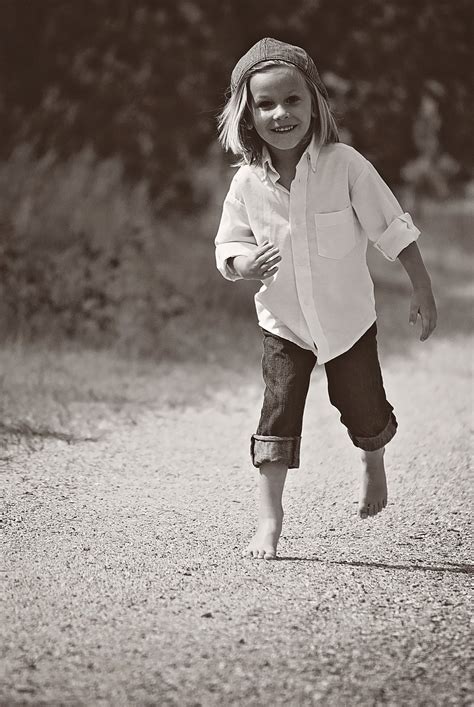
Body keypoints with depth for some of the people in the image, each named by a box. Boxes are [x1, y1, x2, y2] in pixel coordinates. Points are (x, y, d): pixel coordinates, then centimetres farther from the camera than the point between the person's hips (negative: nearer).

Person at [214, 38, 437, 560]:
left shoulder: (345, 165, -18)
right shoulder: (247, 183, -11)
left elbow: (392, 229, -10)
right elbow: (227, 247, 1)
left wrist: (422, 290, -6)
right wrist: (245, 264, -23)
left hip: (348, 318, -1)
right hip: (284, 325, 1)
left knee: (364, 412, 9)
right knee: (278, 415, -5)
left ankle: (373, 461, 45)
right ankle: (269, 522, 4)